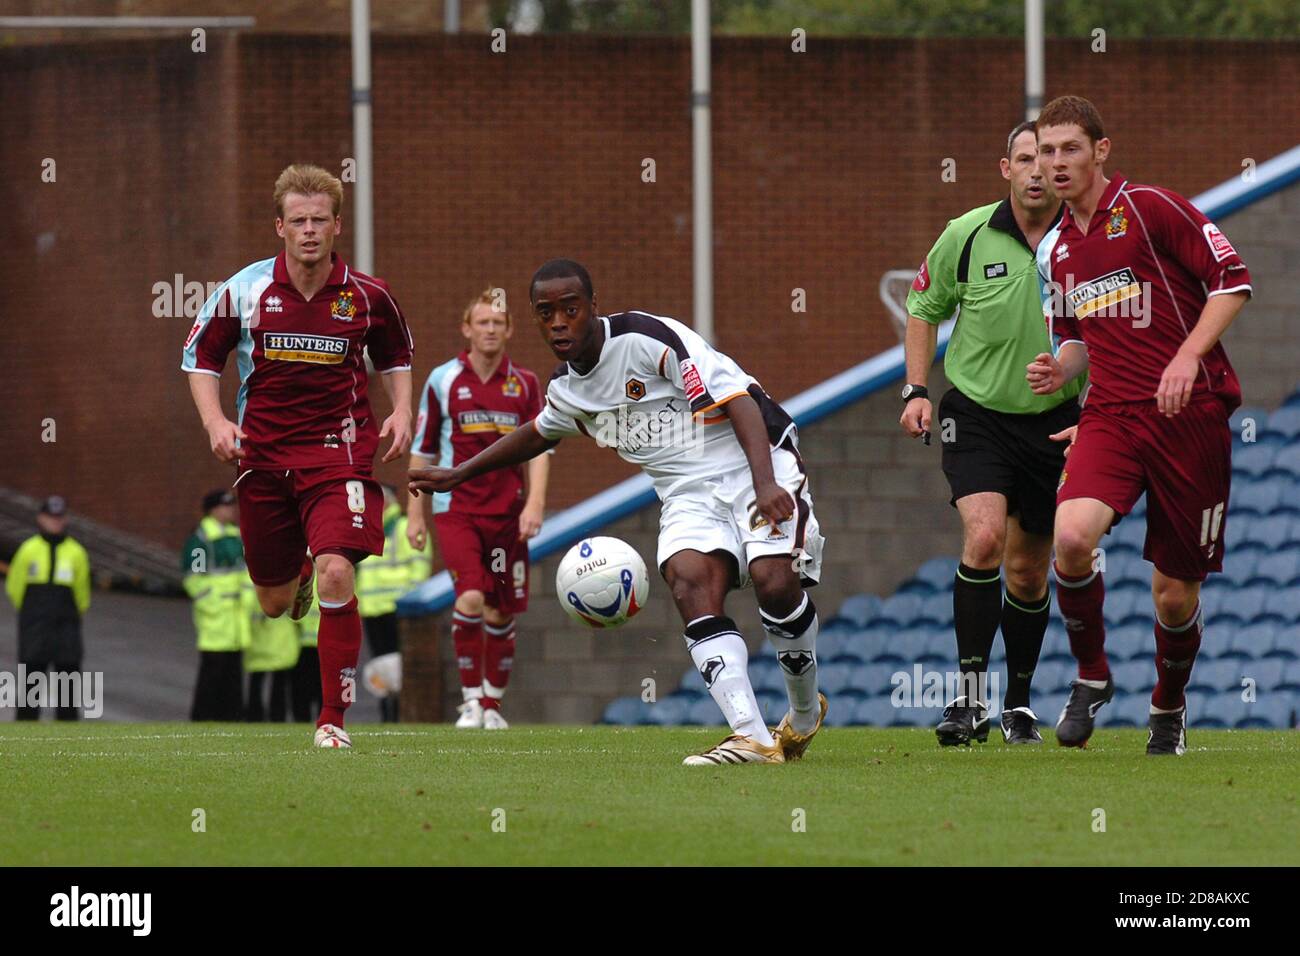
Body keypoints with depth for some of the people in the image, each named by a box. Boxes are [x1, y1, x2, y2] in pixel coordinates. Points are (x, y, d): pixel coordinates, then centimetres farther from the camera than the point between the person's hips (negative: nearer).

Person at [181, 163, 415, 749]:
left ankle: (333, 719, -12)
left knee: (336, 574, -23)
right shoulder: (245, 291, -3)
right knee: (274, 603, 11)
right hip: (263, 454, 2)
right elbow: (200, 356, 9)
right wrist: (215, 421, -6)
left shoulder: (366, 296, -2)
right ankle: (298, 577, 53)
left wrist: (401, 411, 0)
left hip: (339, 452, -2)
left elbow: (396, 356, 17)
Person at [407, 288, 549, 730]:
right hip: (455, 508, -2)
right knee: (471, 597, -20)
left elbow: (539, 448, 4)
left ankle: (493, 704, 17)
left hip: (506, 512, 2)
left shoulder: (525, 384, 6)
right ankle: (470, 698, -9)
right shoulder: (443, 381, 3)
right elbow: (422, 450, 8)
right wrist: (415, 513, 5)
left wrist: (535, 503, -10)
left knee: (500, 613, 3)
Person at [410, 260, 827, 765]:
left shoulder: (649, 339, -17)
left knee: (774, 581, -27)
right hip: (687, 492, 6)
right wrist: (456, 475, 35)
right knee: (688, 582, -24)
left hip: (756, 462, -6)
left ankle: (805, 714, 2)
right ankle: (753, 738, -33)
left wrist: (766, 483, -34)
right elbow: (537, 435, 32)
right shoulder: (566, 388, 7)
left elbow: (737, 400, -22)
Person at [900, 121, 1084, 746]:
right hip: (976, 412, -1)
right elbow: (924, 308, 9)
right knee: (985, 536, -22)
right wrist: (916, 391, 1)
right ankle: (970, 696, -16)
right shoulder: (968, 236, -7)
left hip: (1054, 421, 1)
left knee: (1029, 572, 7)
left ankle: (1019, 703, 26)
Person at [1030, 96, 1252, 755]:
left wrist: (1188, 357, -19)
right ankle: (1091, 676, -2)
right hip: (1111, 416, 4)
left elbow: (1232, 280, -7)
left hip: (1188, 415, -4)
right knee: (1072, 535, -25)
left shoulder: (1150, 208, -5)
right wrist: (1061, 368, 5)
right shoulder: (1056, 251, 15)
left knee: (1175, 590, 1)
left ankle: (1169, 705, 30)